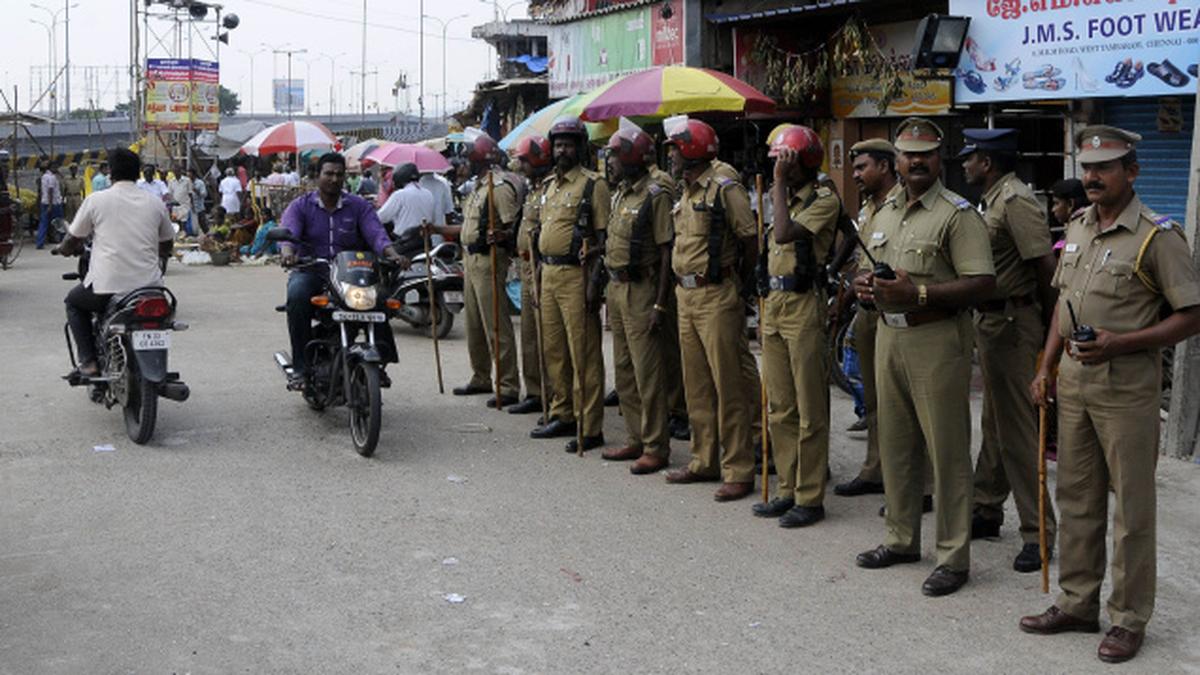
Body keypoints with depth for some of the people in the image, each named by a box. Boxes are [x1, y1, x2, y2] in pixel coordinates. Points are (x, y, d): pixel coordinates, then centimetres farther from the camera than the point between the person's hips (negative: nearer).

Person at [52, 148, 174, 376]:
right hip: (148, 285, 3)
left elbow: (71, 244, 5)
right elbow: (166, 247, 16)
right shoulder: (155, 202, 6)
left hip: (108, 286, -3)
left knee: (74, 302, 27)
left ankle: (88, 361, 13)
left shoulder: (96, 200, -2)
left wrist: (62, 249, 29)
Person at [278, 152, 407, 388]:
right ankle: (300, 366, -27)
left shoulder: (359, 206, 10)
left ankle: (380, 360, -15)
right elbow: (288, 232, -10)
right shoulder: (300, 206, 8)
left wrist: (391, 253, -29)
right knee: (297, 296, -34)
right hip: (309, 271, -1)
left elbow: (375, 233, -6)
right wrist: (287, 251, -35)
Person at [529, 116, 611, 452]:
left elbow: (604, 236, -12)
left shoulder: (593, 184, -7)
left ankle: (590, 428, -3)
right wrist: (540, 275, 19)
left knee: (583, 354, -6)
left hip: (575, 276, -8)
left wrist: (595, 280, -18)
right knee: (553, 350, 14)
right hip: (548, 273, 8)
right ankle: (563, 415, 26)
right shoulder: (549, 184, 17)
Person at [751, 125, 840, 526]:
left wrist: (780, 184, -14)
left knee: (809, 409, -2)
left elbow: (785, 234, -23)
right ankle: (788, 490, 21)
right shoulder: (783, 199, 17)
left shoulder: (824, 200, -8)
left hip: (803, 305, -8)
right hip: (772, 304, 8)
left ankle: (811, 498, 3)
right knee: (780, 407, 12)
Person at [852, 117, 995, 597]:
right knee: (895, 444, 15)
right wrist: (864, 284, 1)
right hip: (889, 336, 8)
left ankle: (954, 557, 6)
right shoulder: (885, 212, 14)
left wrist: (919, 294, -24)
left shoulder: (957, 214, -9)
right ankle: (902, 539, 28)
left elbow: (983, 283, -17)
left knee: (947, 450, -2)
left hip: (936, 339, -8)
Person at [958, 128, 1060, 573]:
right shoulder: (992, 201, 16)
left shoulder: (1016, 200, -16)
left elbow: (1045, 265, -21)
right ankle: (987, 511, 31)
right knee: (995, 424, 18)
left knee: (1016, 429, -6)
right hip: (991, 320, 10)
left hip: (1012, 324, -10)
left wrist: (1048, 322, -15)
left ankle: (1038, 532, 1)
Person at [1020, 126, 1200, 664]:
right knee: (1076, 497, 14)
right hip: (1073, 382, 7)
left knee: (1132, 507, 3)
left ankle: (1129, 619, 14)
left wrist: (1118, 343, -22)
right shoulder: (1076, 229, 10)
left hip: (1127, 387, -7)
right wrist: (1047, 367, 12)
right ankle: (1078, 603, 27)